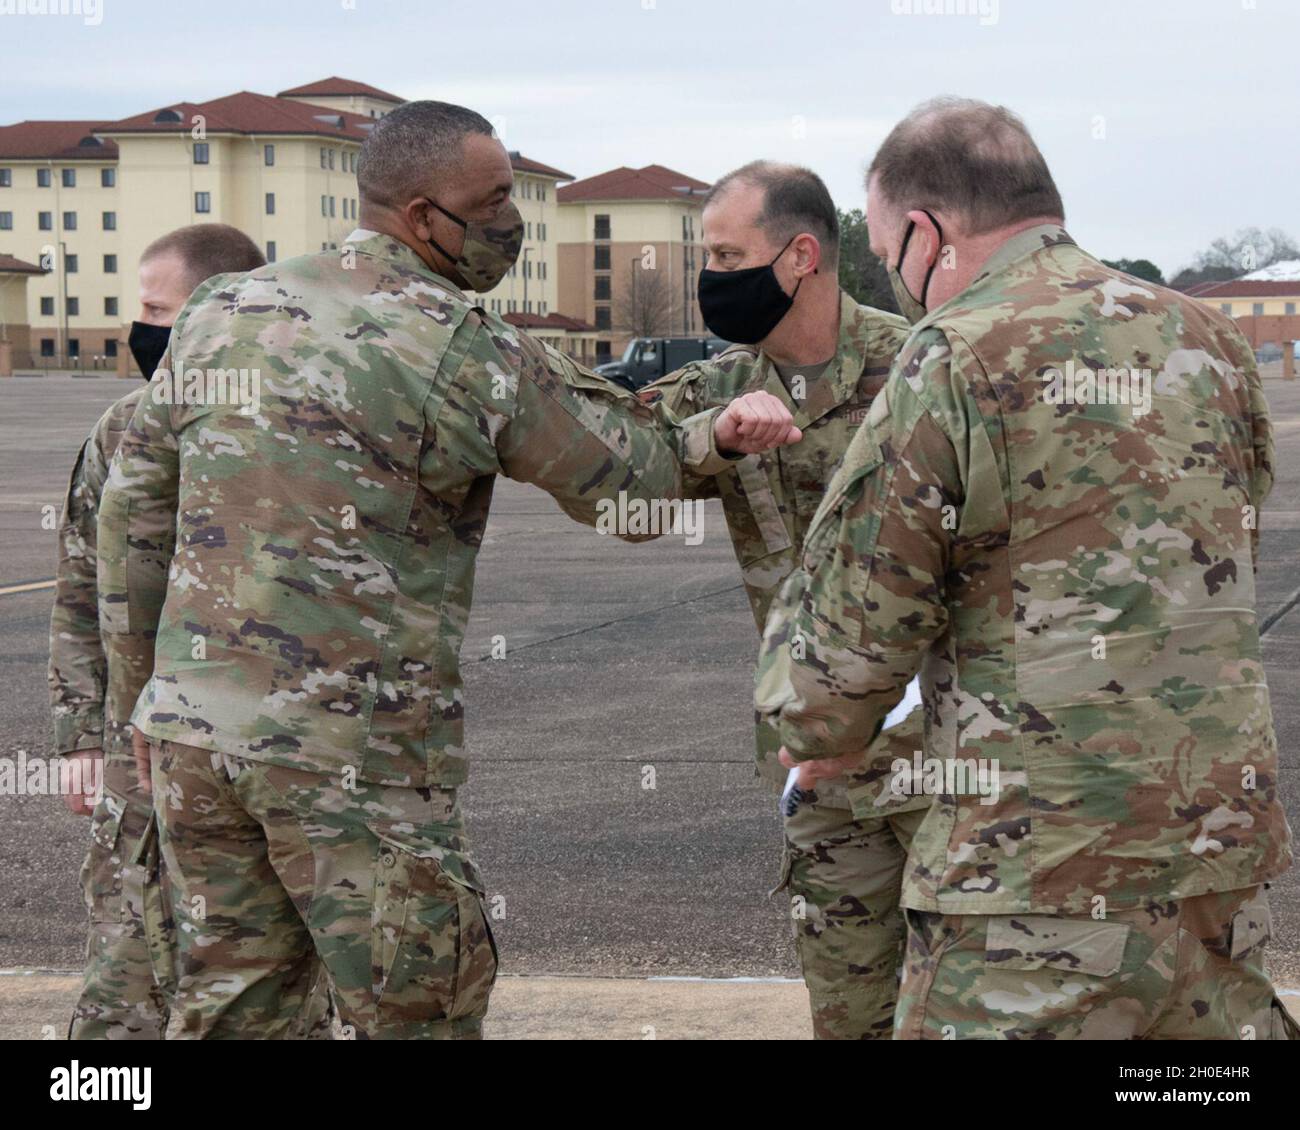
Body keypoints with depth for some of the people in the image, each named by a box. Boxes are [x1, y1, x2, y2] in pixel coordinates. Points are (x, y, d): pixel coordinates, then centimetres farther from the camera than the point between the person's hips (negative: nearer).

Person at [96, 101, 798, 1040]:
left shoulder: (221, 312, 10)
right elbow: (633, 481, -1)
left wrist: (141, 693, 22)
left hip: (189, 718, 7)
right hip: (354, 746, -6)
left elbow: (135, 512, 15)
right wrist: (715, 434, 17)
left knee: (232, 1005, 15)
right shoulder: (463, 348, -9)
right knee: (418, 1010, 5)